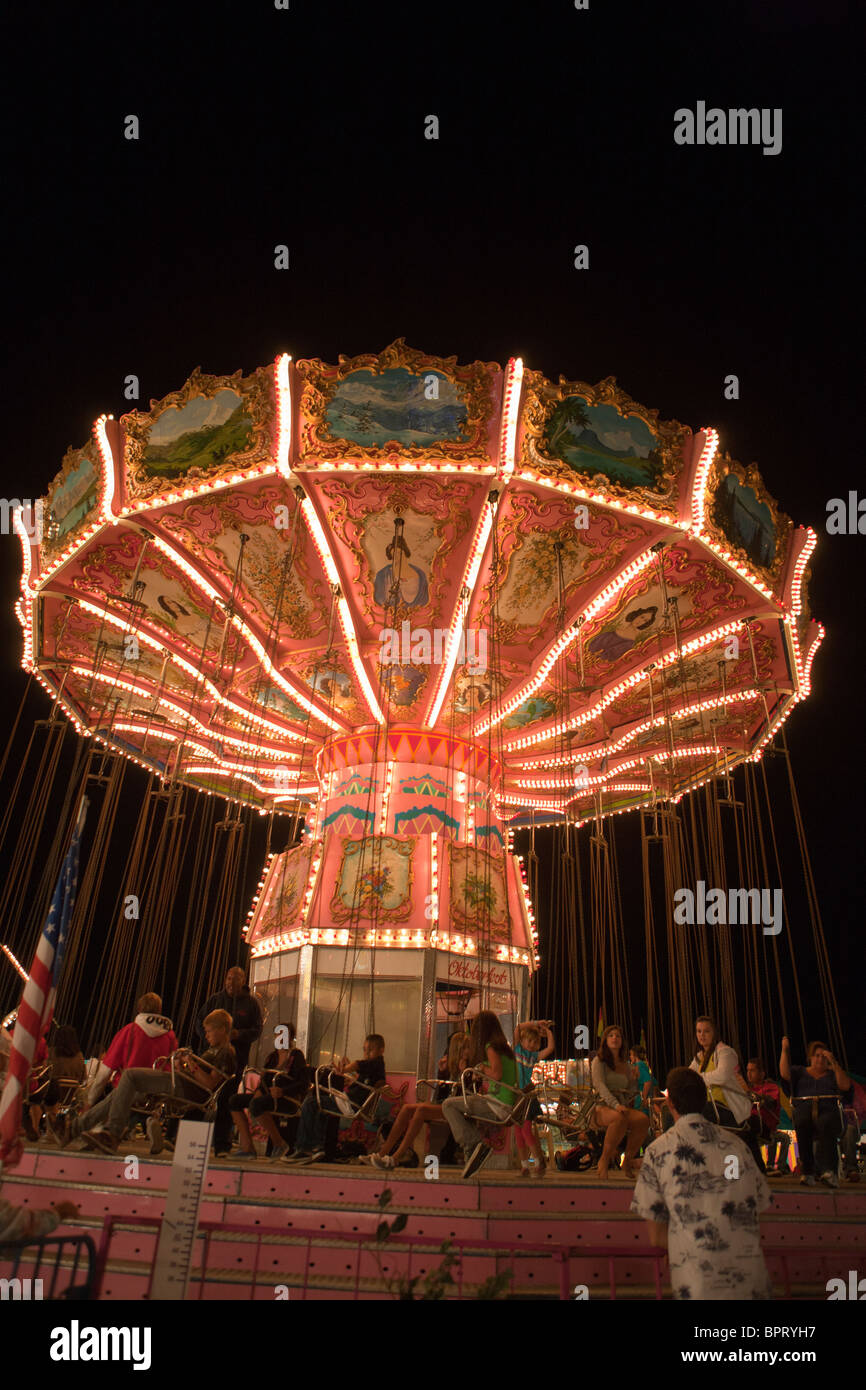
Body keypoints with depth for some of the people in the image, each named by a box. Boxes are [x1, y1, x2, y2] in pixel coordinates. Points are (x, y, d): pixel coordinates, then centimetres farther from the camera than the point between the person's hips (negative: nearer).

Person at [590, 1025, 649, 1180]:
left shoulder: (626, 1065, 21)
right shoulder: (599, 1061, 6)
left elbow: (631, 1093, 20)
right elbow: (600, 1086, -10)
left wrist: (634, 1079, 1)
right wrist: (616, 1105, -24)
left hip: (623, 1106, 5)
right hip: (603, 1107, -5)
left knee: (643, 1119, -28)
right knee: (619, 1118, -39)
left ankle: (628, 1160, -11)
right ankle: (604, 1160, -21)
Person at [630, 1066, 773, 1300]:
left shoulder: (658, 1151, -3)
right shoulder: (737, 1144, 6)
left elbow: (657, 1236, 1)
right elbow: (757, 1210, 12)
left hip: (697, 1285, -3)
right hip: (752, 1281, 3)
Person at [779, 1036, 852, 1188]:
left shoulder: (833, 1074, 23)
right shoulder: (800, 1072, 24)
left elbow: (845, 1086, 2)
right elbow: (784, 1073, 4)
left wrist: (834, 1063, -4)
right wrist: (785, 1050, 1)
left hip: (829, 1112, 0)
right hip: (804, 1111, 1)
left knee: (825, 1124, -37)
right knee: (801, 1122, -35)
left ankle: (828, 1172, -48)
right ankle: (808, 1173, -34)